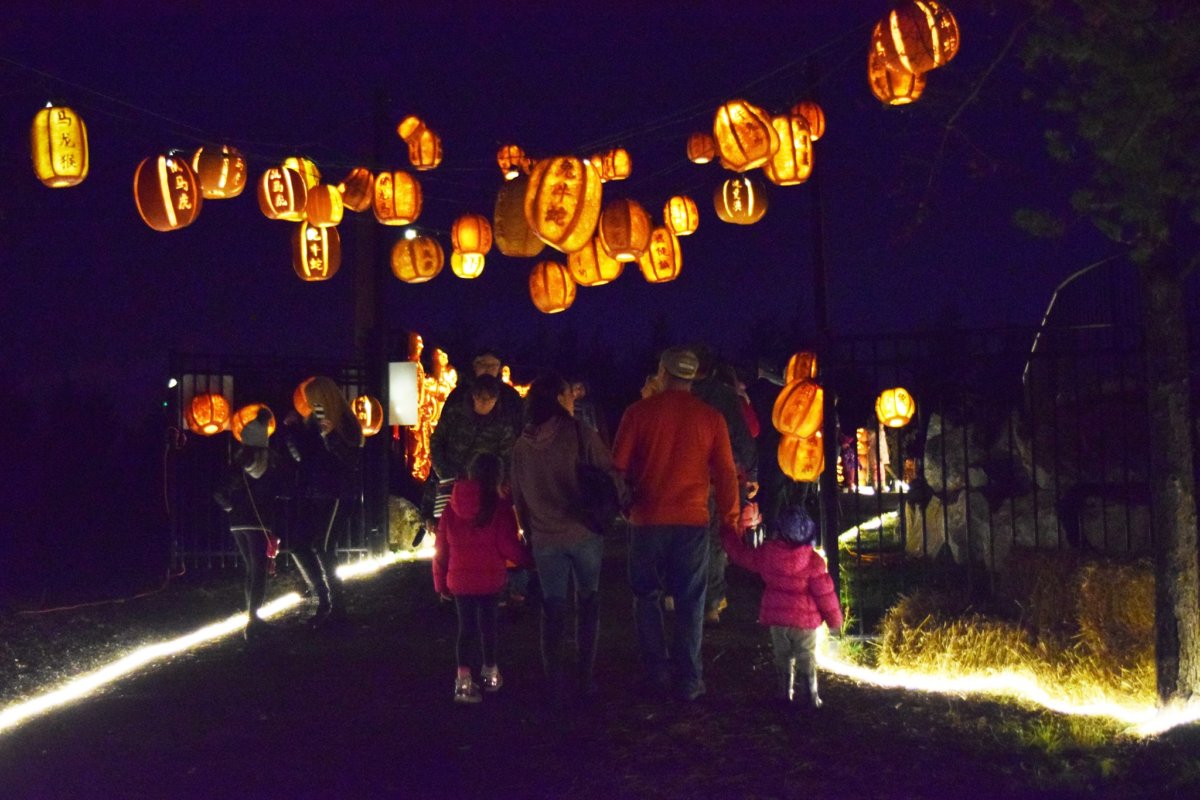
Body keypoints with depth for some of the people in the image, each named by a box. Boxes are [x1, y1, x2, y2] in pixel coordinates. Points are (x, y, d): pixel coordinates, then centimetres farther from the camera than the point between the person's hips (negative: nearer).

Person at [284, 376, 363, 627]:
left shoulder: (346, 423, -8)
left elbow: (350, 460, -18)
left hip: (335, 495, -7)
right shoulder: (311, 422, 11)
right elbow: (300, 454, 16)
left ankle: (336, 604, 1)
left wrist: (331, 435, -30)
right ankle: (324, 597, 16)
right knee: (299, 545, 4)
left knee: (322, 547, -10)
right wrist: (291, 429, 5)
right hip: (312, 494, 7)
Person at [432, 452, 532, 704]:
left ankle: (464, 679, -1)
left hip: (459, 579, 3)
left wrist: (441, 581, 16)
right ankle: (489, 673, 28)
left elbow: (441, 548, 7)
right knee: (488, 624, 14)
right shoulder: (500, 506, -11)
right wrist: (528, 557, 4)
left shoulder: (452, 507, 4)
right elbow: (508, 546, -15)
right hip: (489, 579, -3)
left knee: (466, 627, 9)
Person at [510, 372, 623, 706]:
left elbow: (519, 497, 11)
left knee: (553, 609, 9)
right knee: (587, 603, 12)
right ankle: (586, 678, 11)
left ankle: (554, 686, 7)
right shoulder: (579, 433, -9)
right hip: (584, 533, -3)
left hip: (544, 538, 3)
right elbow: (610, 475, -8)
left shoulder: (522, 445, 3)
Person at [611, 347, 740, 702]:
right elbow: (725, 473, -1)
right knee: (690, 602, 8)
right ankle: (688, 680, 8)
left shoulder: (639, 412, -4)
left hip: (648, 519, 0)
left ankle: (656, 672, 17)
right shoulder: (710, 417, -1)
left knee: (647, 596, 16)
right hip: (693, 520, 0)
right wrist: (729, 519, 8)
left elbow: (618, 466, -2)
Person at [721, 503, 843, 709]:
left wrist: (727, 534, 23)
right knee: (806, 660, 6)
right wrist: (834, 618, 2)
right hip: (805, 619, -3)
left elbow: (741, 554, 7)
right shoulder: (812, 560, -18)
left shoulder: (766, 554, -11)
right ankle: (808, 696, 8)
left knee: (782, 658, 17)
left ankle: (784, 694, 23)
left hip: (777, 617, 3)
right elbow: (824, 591, -12)